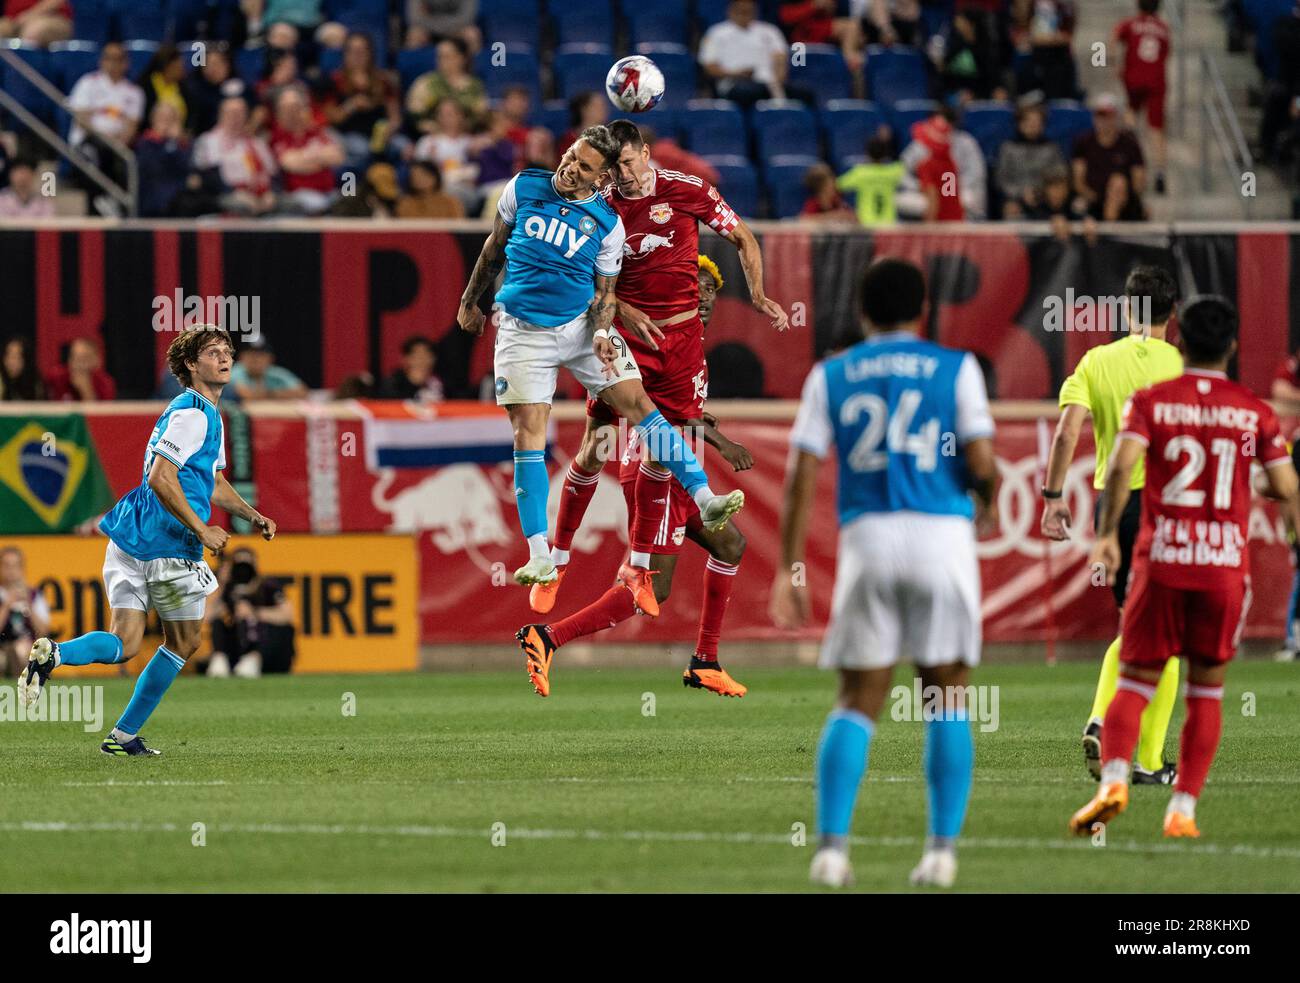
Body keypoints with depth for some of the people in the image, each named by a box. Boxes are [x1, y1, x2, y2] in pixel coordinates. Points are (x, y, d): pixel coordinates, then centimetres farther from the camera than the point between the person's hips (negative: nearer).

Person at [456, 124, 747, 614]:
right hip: (523, 330, 0)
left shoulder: (607, 223, -3)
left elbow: (604, 291, 3)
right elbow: (494, 246, 15)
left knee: (638, 403, -10)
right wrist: (470, 300, 21)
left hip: (582, 325, 1)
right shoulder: (523, 188, 0)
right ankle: (540, 558, -9)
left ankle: (706, 500, -9)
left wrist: (601, 333, -17)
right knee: (528, 432, -9)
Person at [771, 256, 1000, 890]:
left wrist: (789, 569, 5)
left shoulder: (830, 376, 10)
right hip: (942, 533, -1)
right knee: (947, 700, 8)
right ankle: (942, 848, 0)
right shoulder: (956, 369, 5)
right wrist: (990, 503, 19)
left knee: (858, 701, 7)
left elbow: (801, 476, 4)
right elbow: (982, 463, -3)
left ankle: (832, 844, -8)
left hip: (867, 537, 1)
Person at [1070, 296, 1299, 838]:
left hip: (1160, 561, 0)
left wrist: (1107, 534, -9)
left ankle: (1113, 779, -19)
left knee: (1135, 684, 5)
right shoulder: (1255, 412, 3)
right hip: (1225, 567, 0)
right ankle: (1183, 808, 5)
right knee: (1206, 690, 11)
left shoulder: (1150, 401, 0)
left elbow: (1121, 465, -14)